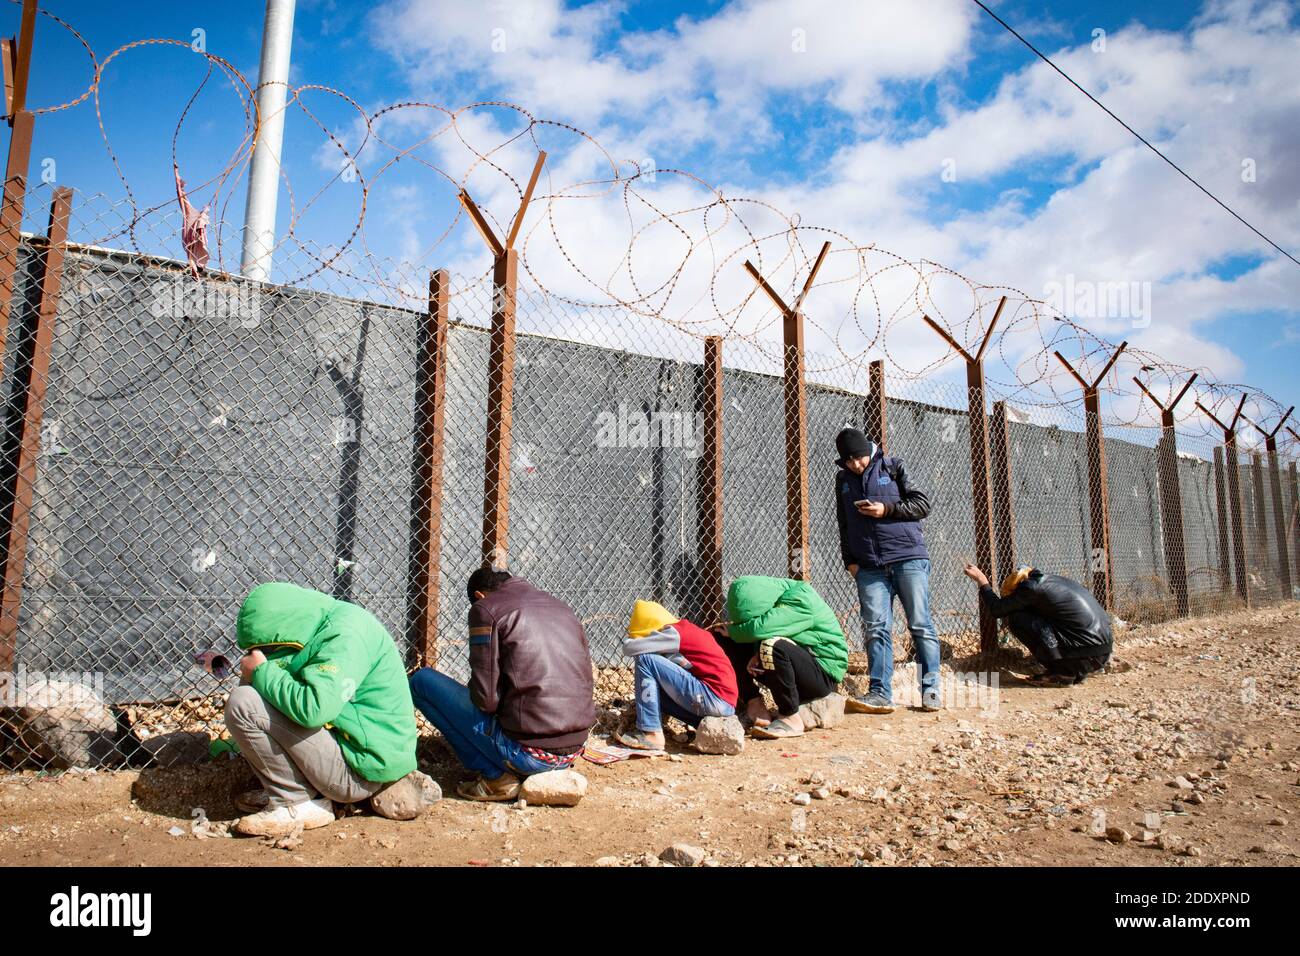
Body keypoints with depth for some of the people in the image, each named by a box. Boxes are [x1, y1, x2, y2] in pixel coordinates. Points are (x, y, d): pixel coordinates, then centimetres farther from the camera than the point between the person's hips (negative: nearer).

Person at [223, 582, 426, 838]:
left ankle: (300, 804, -5)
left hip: (362, 767, -10)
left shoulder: (346, 635, -20)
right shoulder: (325, 627, 9)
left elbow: (313, 708, -30)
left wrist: (263, 671, -15)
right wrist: (260, 673, -8)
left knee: (243, 703, -15)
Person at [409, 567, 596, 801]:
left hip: (527, 752, -7)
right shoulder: (563, 607, 15)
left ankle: (496, 777, 3)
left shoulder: (486, 608, -3)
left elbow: (486, 698, -10)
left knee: (422, 681, 6)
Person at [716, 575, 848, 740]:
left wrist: (732, 630, -18)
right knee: (726, 641, -2)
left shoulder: (802, 600, -24)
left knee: (773, 645, -36)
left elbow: (761, 629, -36)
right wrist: (757, 655, -18)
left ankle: (790, 719, -21)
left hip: (824, 673, -7)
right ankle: (753, 703, -2)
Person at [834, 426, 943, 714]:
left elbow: (923, 504, 1)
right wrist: (849, 560, 11)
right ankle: (880, 693, -4)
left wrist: (886, 509, -10)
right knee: (876, 628, -4)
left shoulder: (892, 467, 4)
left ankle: (930, 690, 5)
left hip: (909, 558, -3)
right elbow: (844, 525, 20)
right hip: (869, 567, 3)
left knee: (920, 625, -1)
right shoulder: (843, 479, 15)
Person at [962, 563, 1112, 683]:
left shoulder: (1032, 586, -6)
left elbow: (997, 609, 2)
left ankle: (1061, 672, -1)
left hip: (1084, 657, -8)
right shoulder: (1055, 580, 18)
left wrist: (982, 581, 14)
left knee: (1015, 618, -3)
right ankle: (1076, 672, 14)